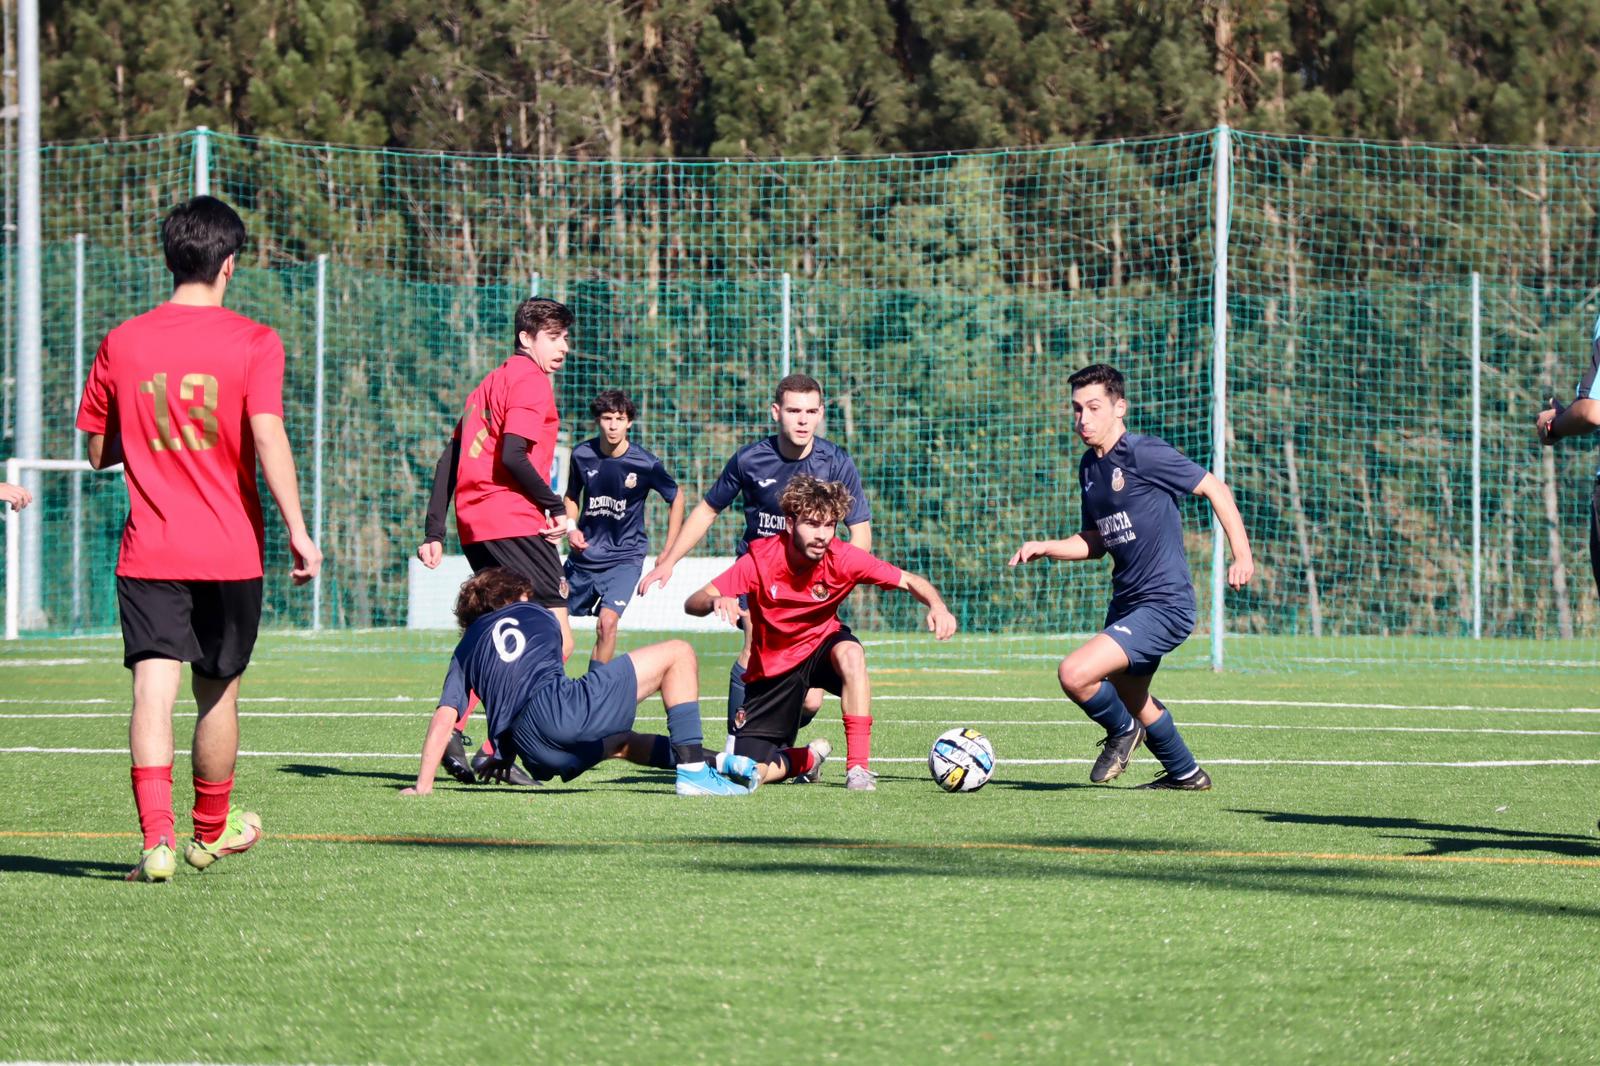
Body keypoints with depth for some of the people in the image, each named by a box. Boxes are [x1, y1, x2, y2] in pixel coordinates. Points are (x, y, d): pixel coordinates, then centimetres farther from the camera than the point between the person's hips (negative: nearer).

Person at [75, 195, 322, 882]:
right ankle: (212, 831, 32)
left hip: (149, 549, 0)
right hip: (232, 551, 0)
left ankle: (157, 838, -23)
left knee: (154, 690, -8)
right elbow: (267, 438, -16)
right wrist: (297, 532, -15)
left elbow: (98, 452, 10)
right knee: (218, 694, 15)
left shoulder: (121, 345, 3)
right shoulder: (253, 343, -5)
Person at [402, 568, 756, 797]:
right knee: (678, 654, 11)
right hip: (560, 706, -3)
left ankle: (716, 762, 18)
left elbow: (443, 718, 12)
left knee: (620, 741, 36)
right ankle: (693, 770, -4)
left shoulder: (465, 648, 25)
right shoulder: (536, 612, 28)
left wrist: (422, 786, 14)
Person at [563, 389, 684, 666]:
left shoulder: (645, 464, -15)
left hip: (625, 557, -3)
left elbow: (676, 498, 2)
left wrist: (668, 555, 2)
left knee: (607, 622, -22)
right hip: (584, 554, 4)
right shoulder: (582, 455, -7)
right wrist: (571, 528, -8)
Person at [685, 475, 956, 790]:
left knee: (851, 653, -38)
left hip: (822, 648, 0)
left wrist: (937, 605, -36)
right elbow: (693, 603, -23)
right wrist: (715, 602, -47)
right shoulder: (761, 559, -23)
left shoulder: (842, 558, -20)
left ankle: (858, 767, -31)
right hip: (772, 668, 0)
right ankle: (808, 759, 25)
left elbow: (910, 581, -14)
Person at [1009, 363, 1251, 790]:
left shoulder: (1144, 454, -15)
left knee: (1074, 675, -21)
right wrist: (1044, 548, 3)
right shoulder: (1089, 467, 10)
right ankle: (1185, 774, 46)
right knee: (1133, 703, 23)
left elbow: (1215, 489, -9)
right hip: (1126, 603, 9)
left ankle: (1122, 731, 8)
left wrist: (1242, 554, -15)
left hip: (1164, 606, -9)